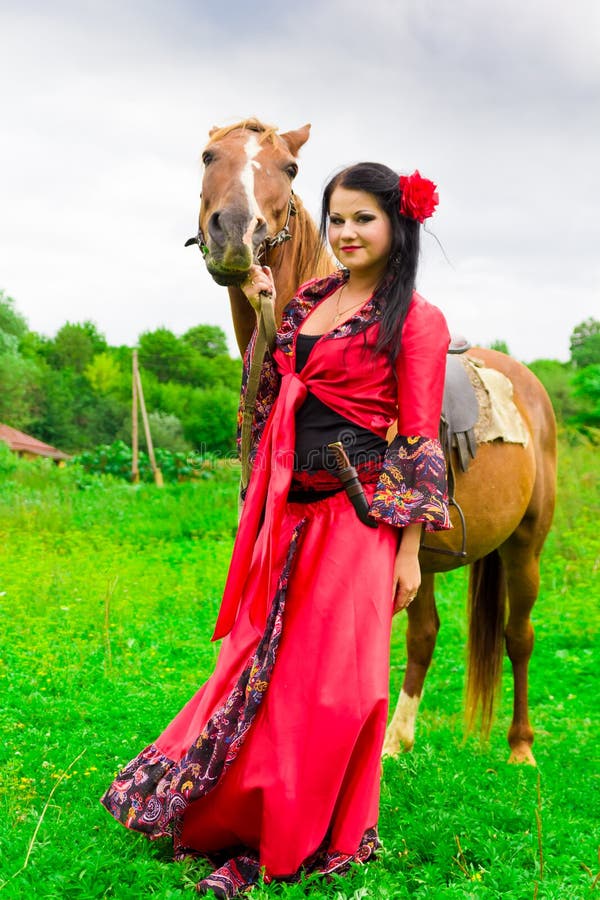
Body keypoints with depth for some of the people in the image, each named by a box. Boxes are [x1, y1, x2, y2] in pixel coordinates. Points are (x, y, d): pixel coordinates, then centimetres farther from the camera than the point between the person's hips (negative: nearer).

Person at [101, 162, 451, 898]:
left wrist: (409, 551, -11)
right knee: (262, 663, 10)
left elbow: (419, 443, -8)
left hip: (357, 514, -6)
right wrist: (264, 313, 11)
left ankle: (309, 840, 19)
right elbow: (267, 391, 21)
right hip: (288, 508, 6)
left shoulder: (416, 321, -6)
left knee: (328, 674, 1)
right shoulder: (309, 300, 13)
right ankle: (248, 830, 26)